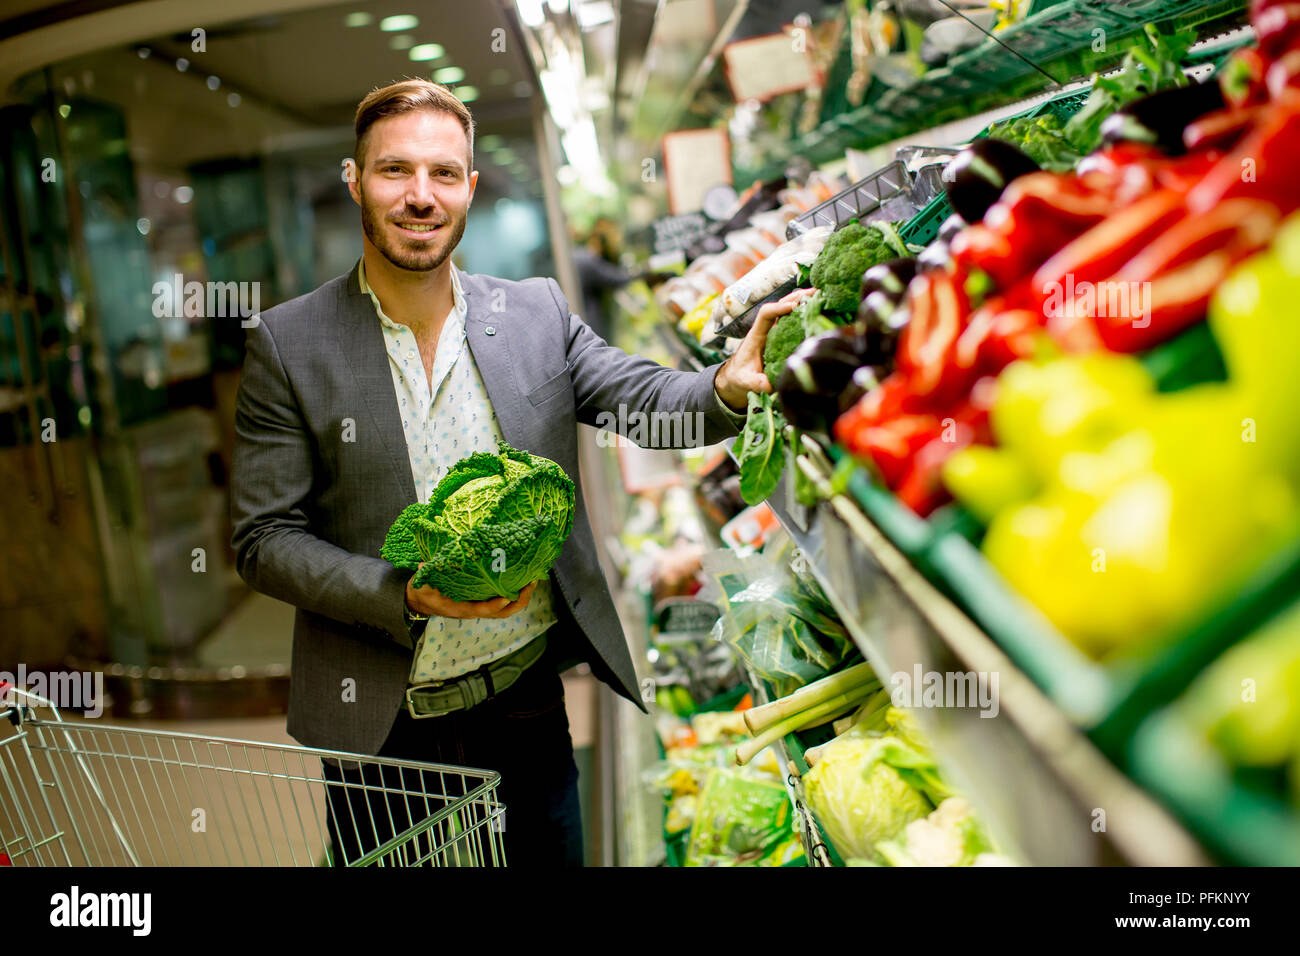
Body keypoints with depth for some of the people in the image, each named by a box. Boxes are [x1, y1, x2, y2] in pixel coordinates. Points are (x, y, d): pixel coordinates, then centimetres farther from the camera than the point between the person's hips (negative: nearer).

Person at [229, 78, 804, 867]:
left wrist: (728, 386, -28)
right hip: (382, 725, -2)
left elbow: (644, 398, -6)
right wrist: (404, 595, -22)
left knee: (551, 857, 20)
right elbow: (264, 540, -8)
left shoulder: (537, 313, 0)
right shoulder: (286, 345, -8)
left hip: (529, 704, 2)